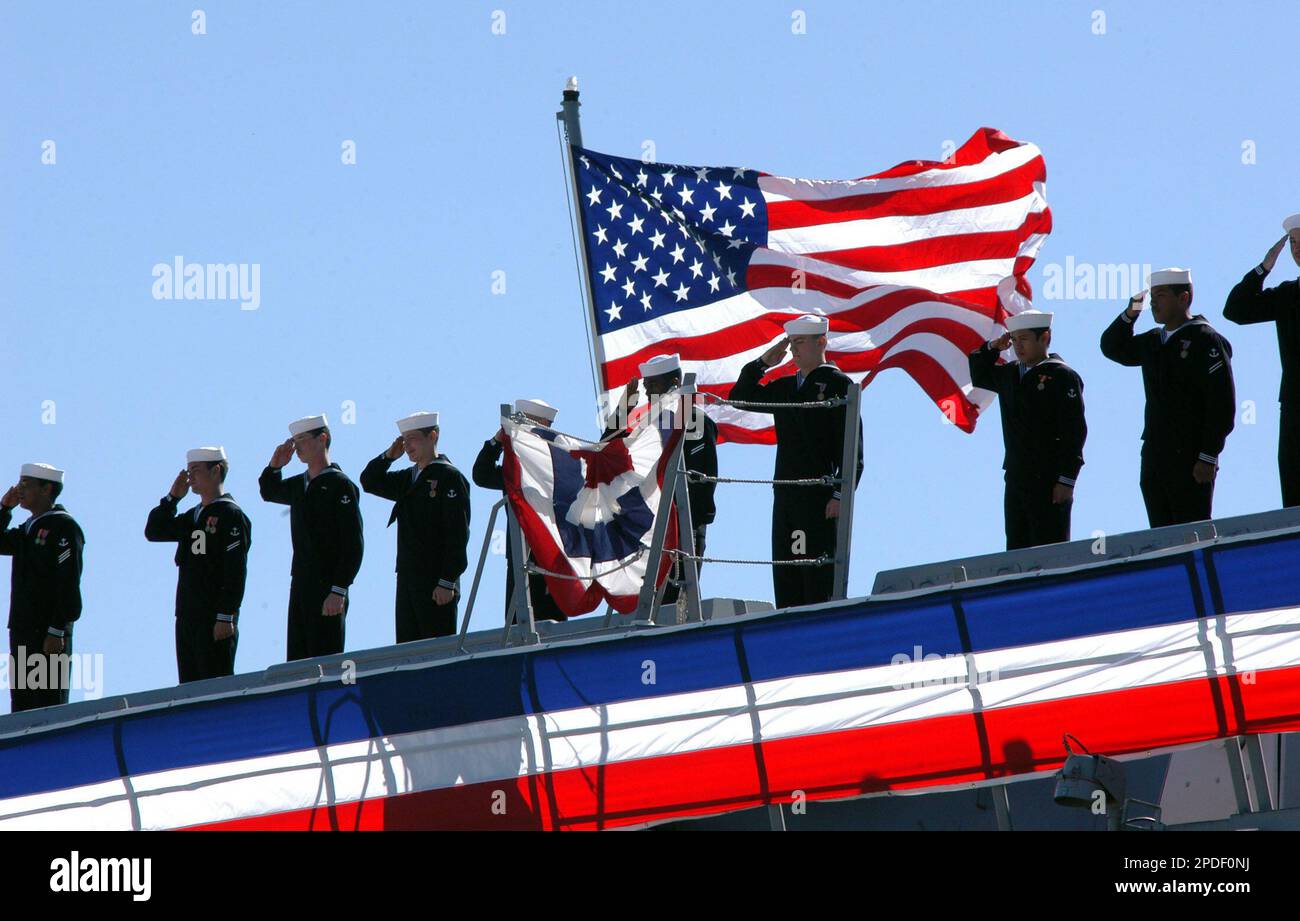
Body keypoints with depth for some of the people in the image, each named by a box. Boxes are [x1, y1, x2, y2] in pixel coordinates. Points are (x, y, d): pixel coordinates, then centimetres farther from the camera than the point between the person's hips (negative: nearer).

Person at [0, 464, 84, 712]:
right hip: (22, 630, 9)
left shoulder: (63, 527, -9)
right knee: (21, 702, 8)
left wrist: (56, 632, -21)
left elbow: (68, 583, -16)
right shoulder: (29, 528, 17)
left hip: (48, 633, -9)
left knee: (48, 703, -8)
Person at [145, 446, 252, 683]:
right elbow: (153, 532, 17)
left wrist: (225, 618, -20)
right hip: (186, 618, 9)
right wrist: (173, 497, 7)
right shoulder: (193, 516, 18)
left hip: (215, 620, -9)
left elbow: (235, 572, -15)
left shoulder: (231, 515, -8)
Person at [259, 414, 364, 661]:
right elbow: (268, 491, 37)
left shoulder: (340, 485, -9)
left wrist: (338, 591, -20)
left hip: (328, 592, -8)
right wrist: (275, 464, 16)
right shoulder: (299, 485, 14)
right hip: (299, 589, 8)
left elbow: (353, 544, -14)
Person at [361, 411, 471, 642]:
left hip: (437, 583, -8)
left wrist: (447, 582, -18)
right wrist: (389, 456, 8)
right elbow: (369, 482, 25)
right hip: (408, 579, 8)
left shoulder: (449, 477, -8)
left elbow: (458, 534, -13)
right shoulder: (409, 478, 16)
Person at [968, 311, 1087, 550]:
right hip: (1016, 479, 8)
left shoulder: (1061, 376, -7)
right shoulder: (1009, 373, 15)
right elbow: (979, 376, 35)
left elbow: (1074, 431, -13)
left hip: (1049, 481, -8)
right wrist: (992, 348, 15)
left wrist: (1066, 480, -18)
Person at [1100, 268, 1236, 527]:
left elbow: (1222, 404, -13)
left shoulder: (1206, 341, -8)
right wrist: (1130, 314, 11)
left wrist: (1208, 457, -18)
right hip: (1154, 457, 8)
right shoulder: (1153, 341, 15)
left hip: (1191, 461, -8)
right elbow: (1111, 348, 30)